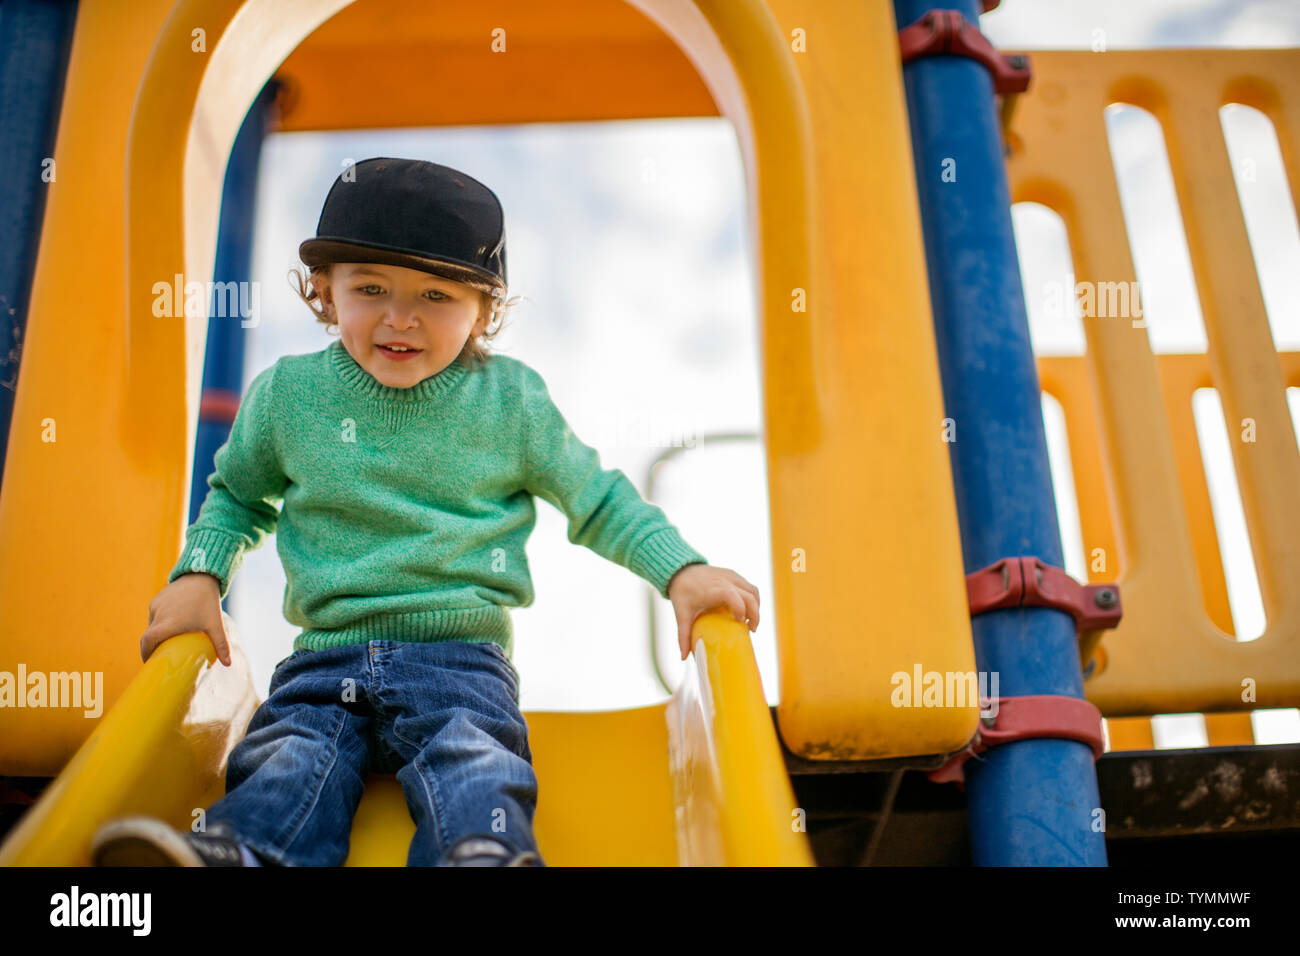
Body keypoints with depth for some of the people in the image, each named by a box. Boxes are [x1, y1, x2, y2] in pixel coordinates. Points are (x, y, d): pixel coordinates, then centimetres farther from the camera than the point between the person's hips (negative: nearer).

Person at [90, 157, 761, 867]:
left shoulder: (511, 401, 4)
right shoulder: (287, 395, 7)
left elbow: (597, 501, 14)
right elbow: (237, 493, 26)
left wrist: (681, 570, 1)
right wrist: (199, 575, 8)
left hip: (459, 655, -2)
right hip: (326, 656, 2)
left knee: (476, 767, -31)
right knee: (287, 762, -26)